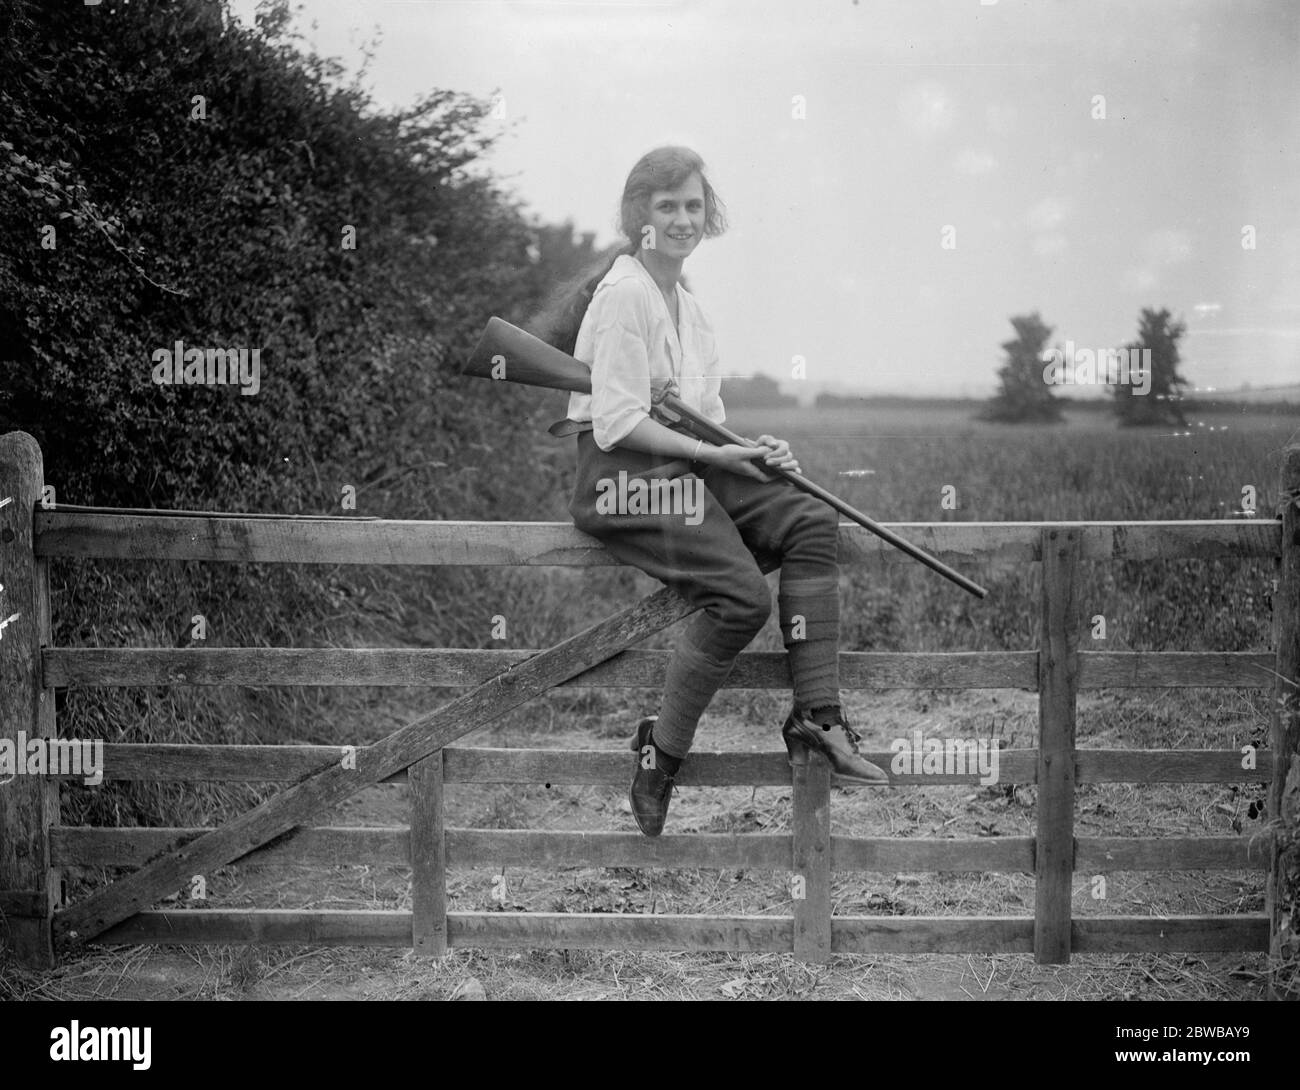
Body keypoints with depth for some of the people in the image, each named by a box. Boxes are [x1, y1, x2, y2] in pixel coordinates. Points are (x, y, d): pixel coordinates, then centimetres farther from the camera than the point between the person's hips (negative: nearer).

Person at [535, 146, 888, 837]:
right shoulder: (623, 294, -8)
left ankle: (817, 719, -17)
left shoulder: (687, 306, 20)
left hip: (688, 465, 8)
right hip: (624, 475, -8)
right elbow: (619, 422, -15)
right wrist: (714, 454, -18)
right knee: (740, 593, -25)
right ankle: (661, 755, -12)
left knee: (812, 523, -13)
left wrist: (751, 448, -2)